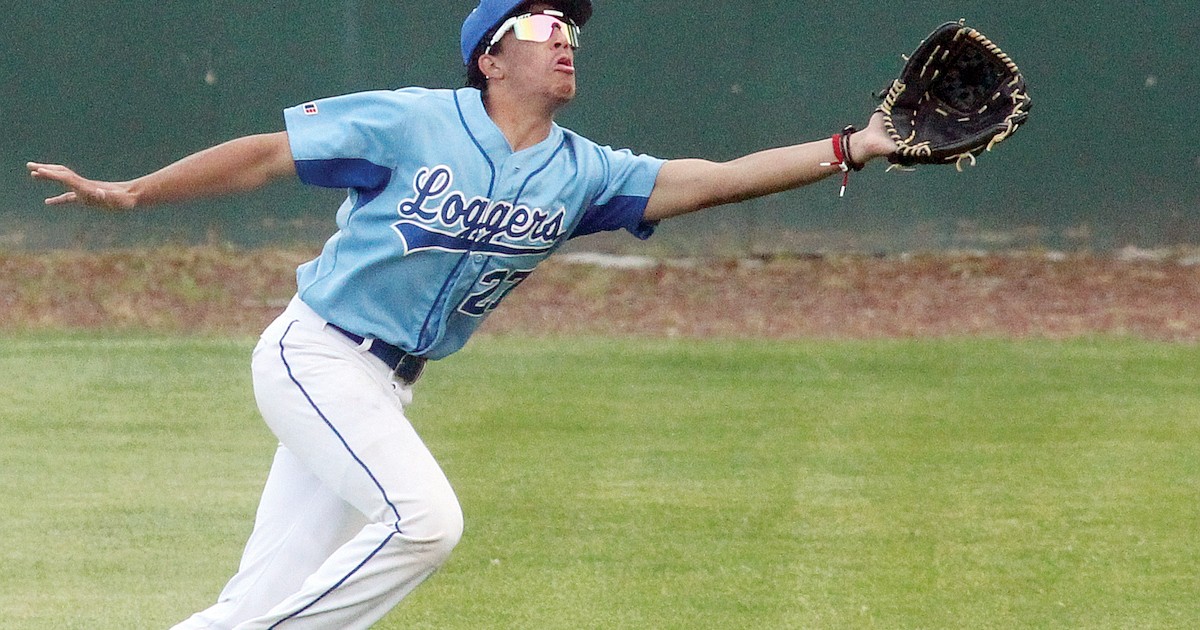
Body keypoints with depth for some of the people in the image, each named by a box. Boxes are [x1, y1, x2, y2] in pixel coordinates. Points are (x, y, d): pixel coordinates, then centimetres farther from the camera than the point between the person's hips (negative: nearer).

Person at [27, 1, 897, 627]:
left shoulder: (580, 174, 2)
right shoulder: (413, 123, -11)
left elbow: (715, 180, -7)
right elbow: (266, 155, -6)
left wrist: (850, 149, -17)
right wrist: (130, 193, -7)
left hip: (385, 388, 6)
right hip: (316, 356, -6)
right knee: (423, 517, -23)